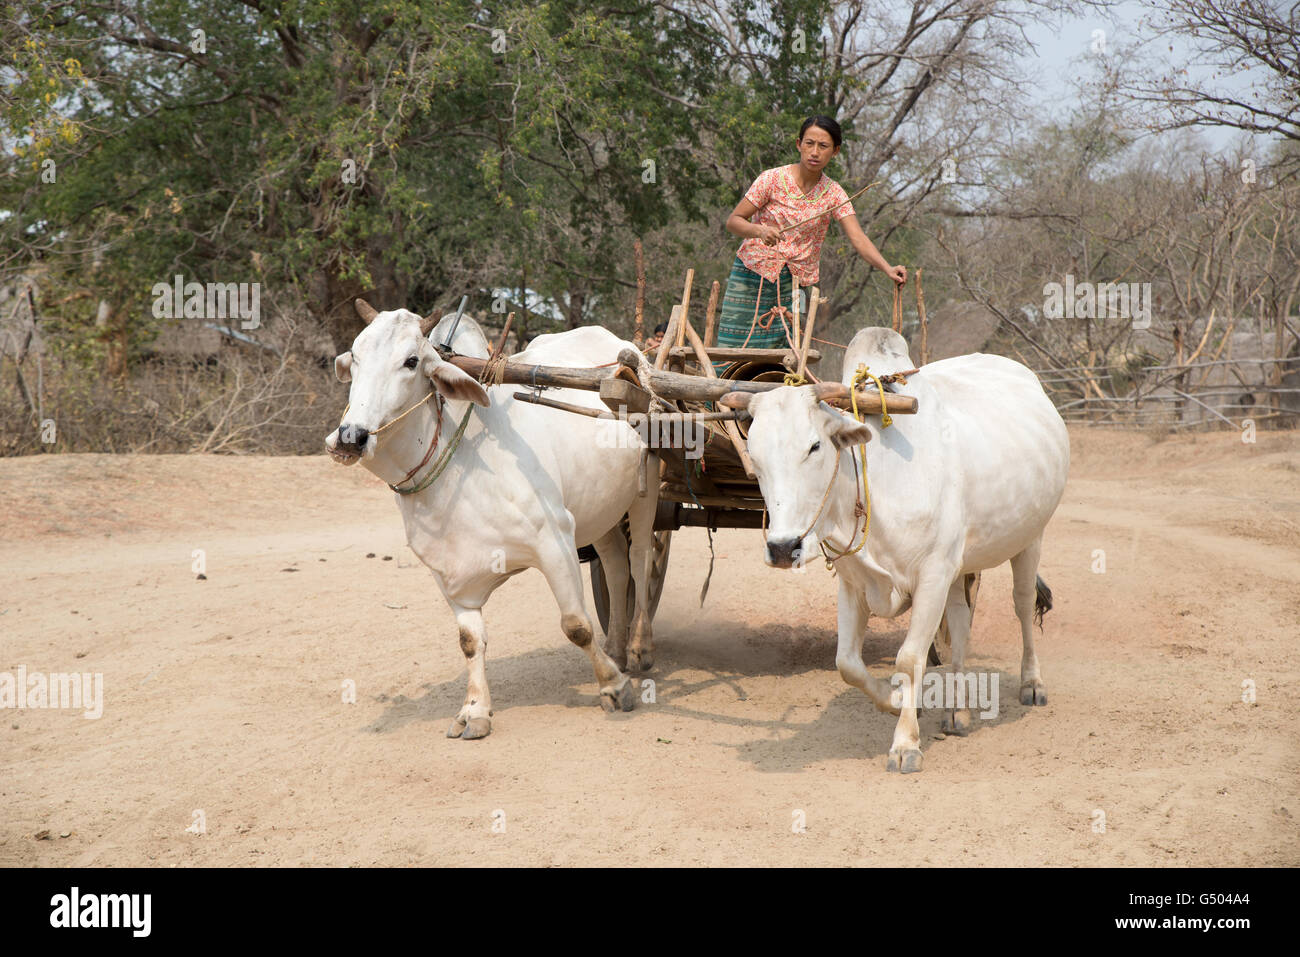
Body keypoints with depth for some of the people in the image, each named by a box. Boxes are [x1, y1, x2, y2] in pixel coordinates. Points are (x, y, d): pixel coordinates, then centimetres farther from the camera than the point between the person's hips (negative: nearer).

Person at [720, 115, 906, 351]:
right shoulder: (773, 179, -8)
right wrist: (760, 230, -29)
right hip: (752, 277, -2)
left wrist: (888, 269, -27)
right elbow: (733, 221, -8)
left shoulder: (833, 194, -1)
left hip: (794, 284, 2)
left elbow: (858, 238, -11)